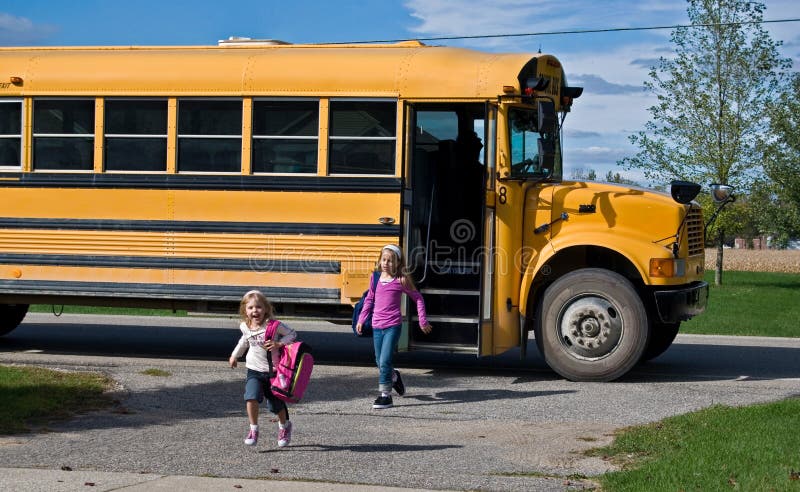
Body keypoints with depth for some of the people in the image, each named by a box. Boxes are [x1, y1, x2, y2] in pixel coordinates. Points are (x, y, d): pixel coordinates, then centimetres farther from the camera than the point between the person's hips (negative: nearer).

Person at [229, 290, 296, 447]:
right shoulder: (245, 327, -2)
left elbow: (292, 334, -6)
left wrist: (278, 344, -21)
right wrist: (235, 355, 28)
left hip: (273, 371, -2)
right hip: (254, 370, 2)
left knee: (276, 404, 10)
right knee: (251, 397, -23)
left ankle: (284, 426, 40)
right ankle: (253, 430, -9)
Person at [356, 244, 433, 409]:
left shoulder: (401, 281, -7)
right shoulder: (376, 278, 4)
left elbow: (418, 299, 2)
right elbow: (369, 300, 18)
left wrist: (423, 321, 3)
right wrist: (361, 320, 17)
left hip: (393, 326, -5)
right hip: (377, 326, 5)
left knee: (385, 361, -12)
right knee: (379, 362, 15)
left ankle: (385, 395, -4)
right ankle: (394, 377, 45)